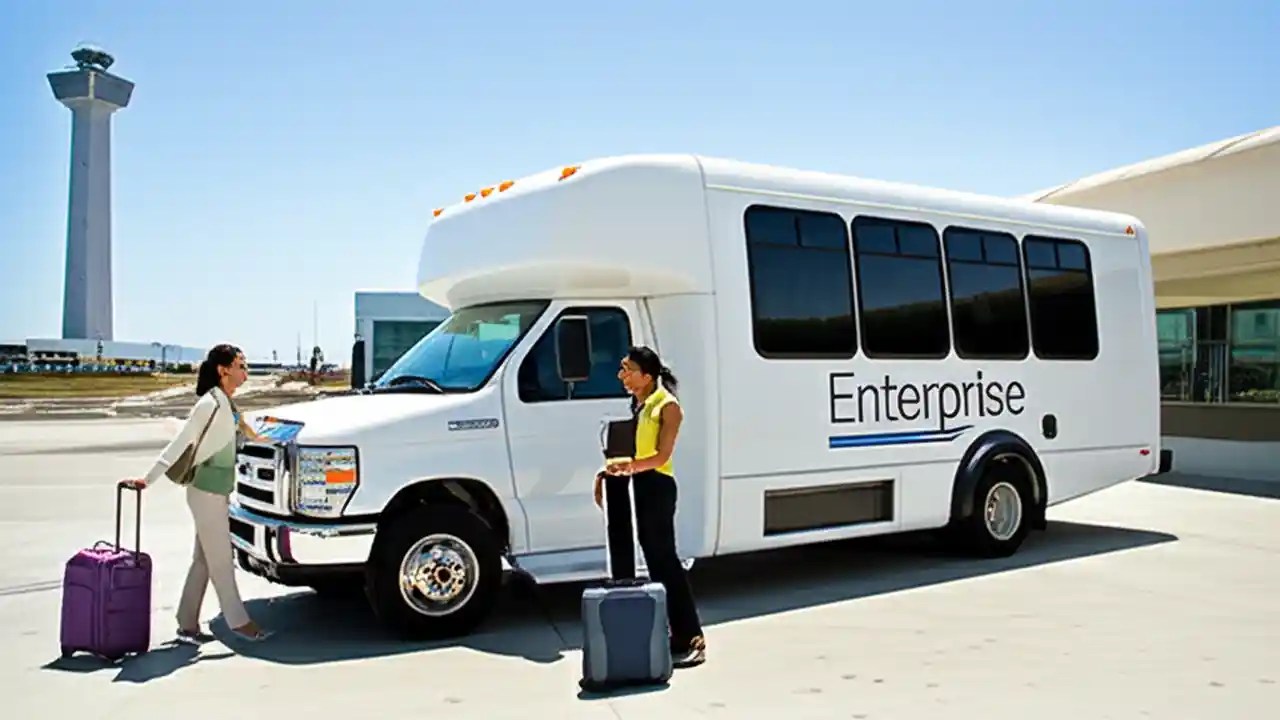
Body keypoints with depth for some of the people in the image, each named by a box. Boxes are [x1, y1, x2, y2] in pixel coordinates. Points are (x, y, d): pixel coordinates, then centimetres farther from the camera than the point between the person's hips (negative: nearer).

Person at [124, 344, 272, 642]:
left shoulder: (226, 403, 8)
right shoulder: (210, 403, -18)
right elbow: (179, 443, -20)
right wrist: (149, 479, -21)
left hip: (218, 491, 9)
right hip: (207, 491, -9)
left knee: (204, 560, 13)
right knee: (221, 560, 2)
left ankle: (187, 624, 21)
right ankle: (238, 621, 12)